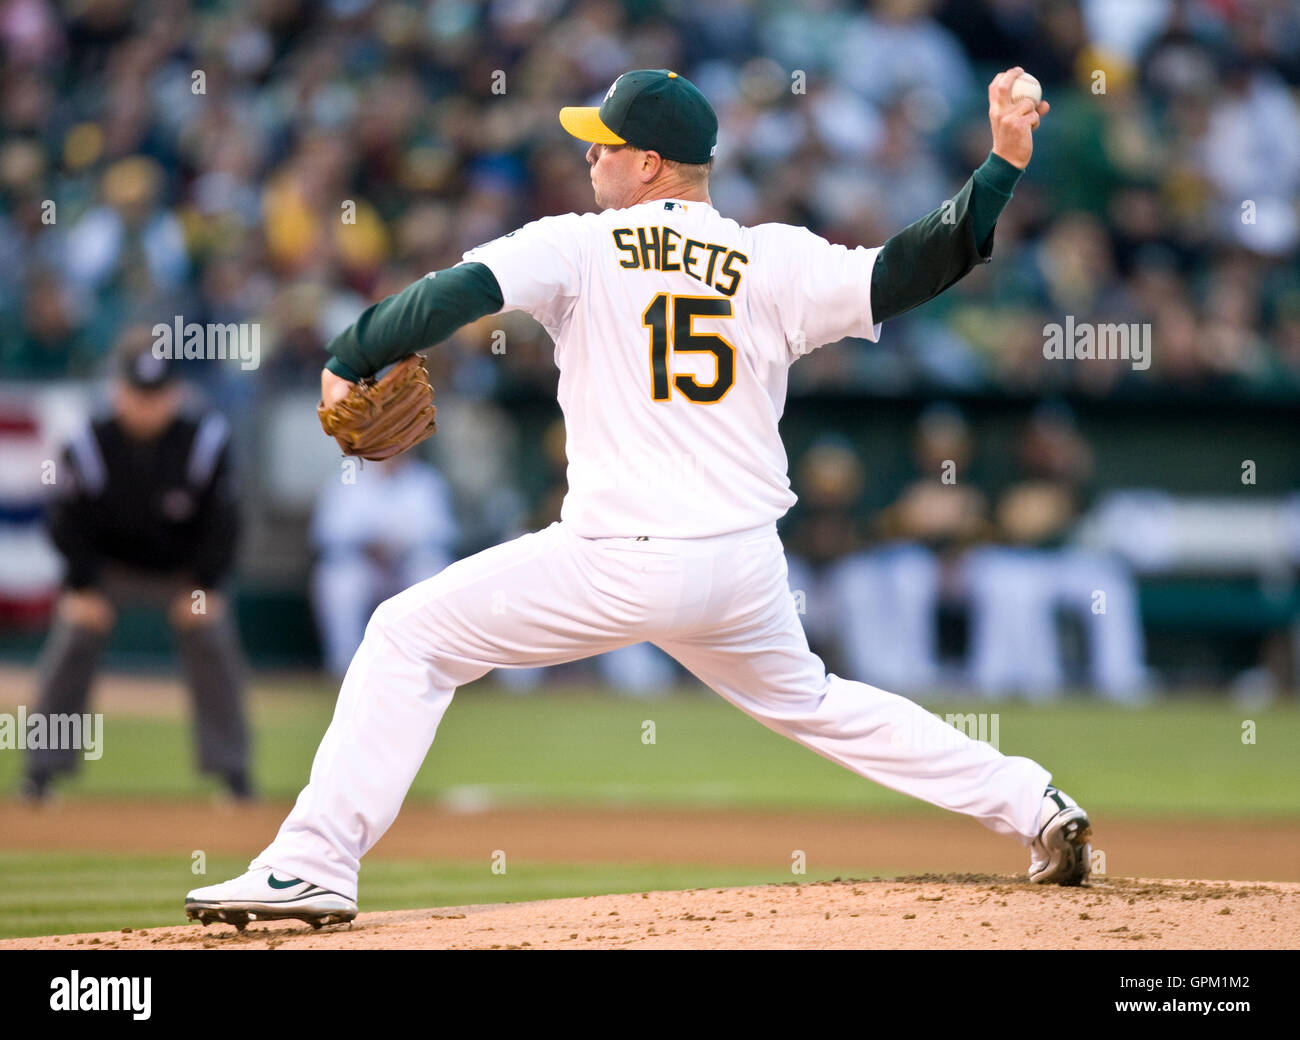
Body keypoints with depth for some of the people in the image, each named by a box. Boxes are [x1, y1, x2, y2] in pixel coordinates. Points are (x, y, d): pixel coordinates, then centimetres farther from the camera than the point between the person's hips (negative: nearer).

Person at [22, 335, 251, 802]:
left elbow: (222, 520, -12)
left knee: (214, 646, -9)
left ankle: (231, 767, 3)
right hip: (108, 566, 0)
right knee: (71, 644, -11)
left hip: (184, 568, 0)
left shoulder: (206, 439, -24)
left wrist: (203, 588, -11)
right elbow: (67, 521, -12)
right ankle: (43, 766, -1)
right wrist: (83, 588, -12)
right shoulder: (88, 444, -26)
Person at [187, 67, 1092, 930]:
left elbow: (457, 293, -13)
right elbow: (903, 275, -2)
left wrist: (351, 362, -3)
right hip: (748, 570, 5)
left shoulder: (584, 247, -2)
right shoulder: (774, 263, 6)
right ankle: (1034, 806, 27)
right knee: (809, 701, 31)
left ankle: (314, 865, -6)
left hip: (622, 566, -5)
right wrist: (1002, 169, 2)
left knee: (408, 638, 5)